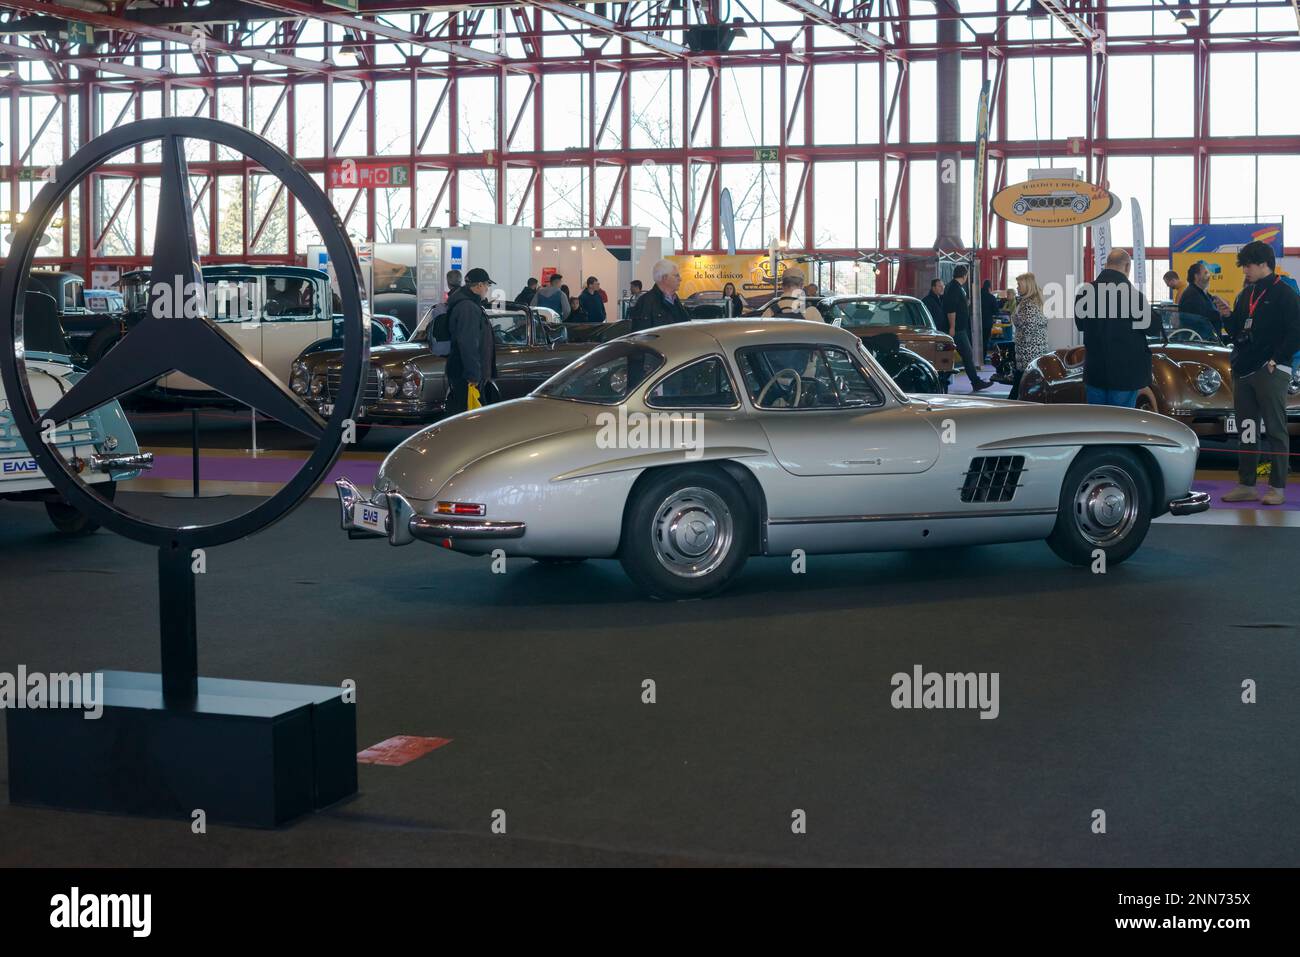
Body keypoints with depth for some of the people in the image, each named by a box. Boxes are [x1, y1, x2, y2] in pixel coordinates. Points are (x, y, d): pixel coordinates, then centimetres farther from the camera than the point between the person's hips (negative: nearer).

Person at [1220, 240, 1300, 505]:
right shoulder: (1245, 295, 16)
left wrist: (1276, 359, -14)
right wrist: (1228, 317, 0)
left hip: (1270, 372, -7)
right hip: (1243, 371, 7)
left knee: (1275, 430, -4)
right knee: (1247, 430, 9)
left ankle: (1278, 488, -1)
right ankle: (1246, 485, 15)